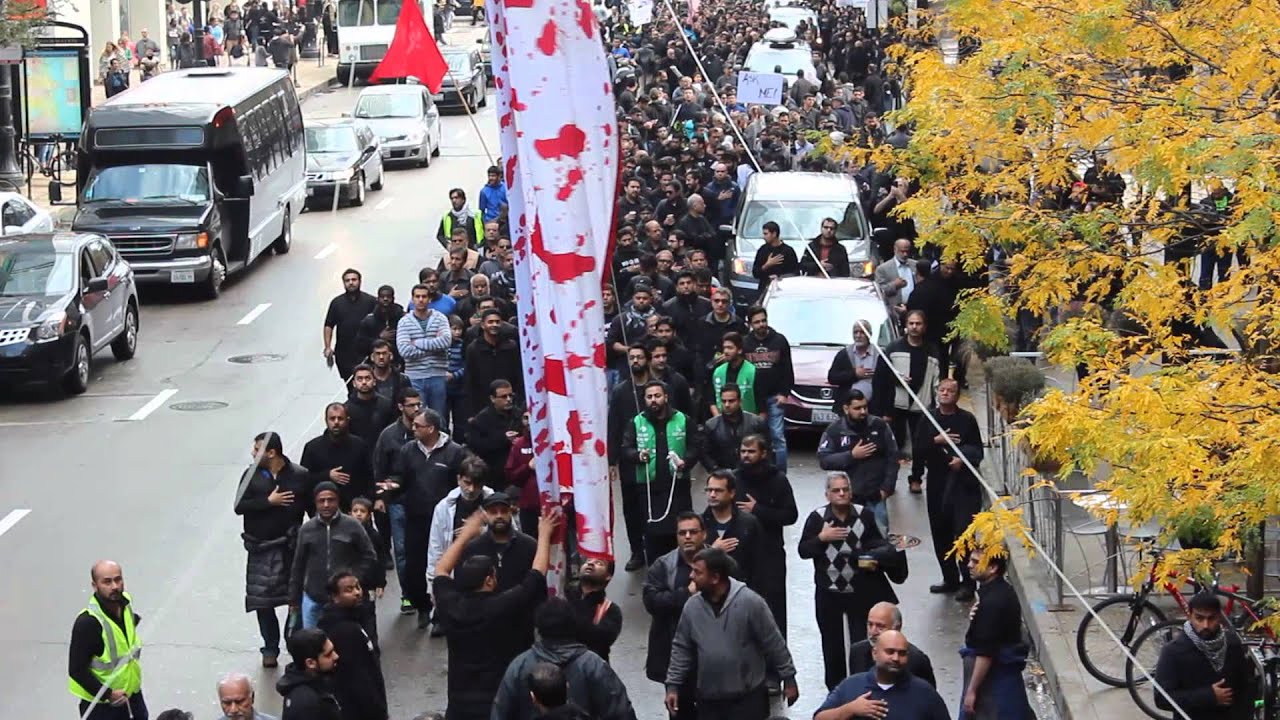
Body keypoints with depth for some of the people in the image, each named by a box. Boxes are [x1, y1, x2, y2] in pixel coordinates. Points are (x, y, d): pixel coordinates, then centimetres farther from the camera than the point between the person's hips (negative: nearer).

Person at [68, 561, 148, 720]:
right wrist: (107, 694, -25)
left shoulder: (125, 603, -6)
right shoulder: (87, 622, -29)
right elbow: (77, 670, -26)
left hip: (132, 694, 7)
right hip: (101, 705, -7)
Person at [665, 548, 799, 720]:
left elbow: (774, 644, -9)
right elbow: (681, 649, 7)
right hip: (708, 699, 4)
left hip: (747, 697, -4)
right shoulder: (692, 607, -3)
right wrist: (673, 685, 4)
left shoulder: (749, 602, -16)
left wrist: (788, 679, -5)